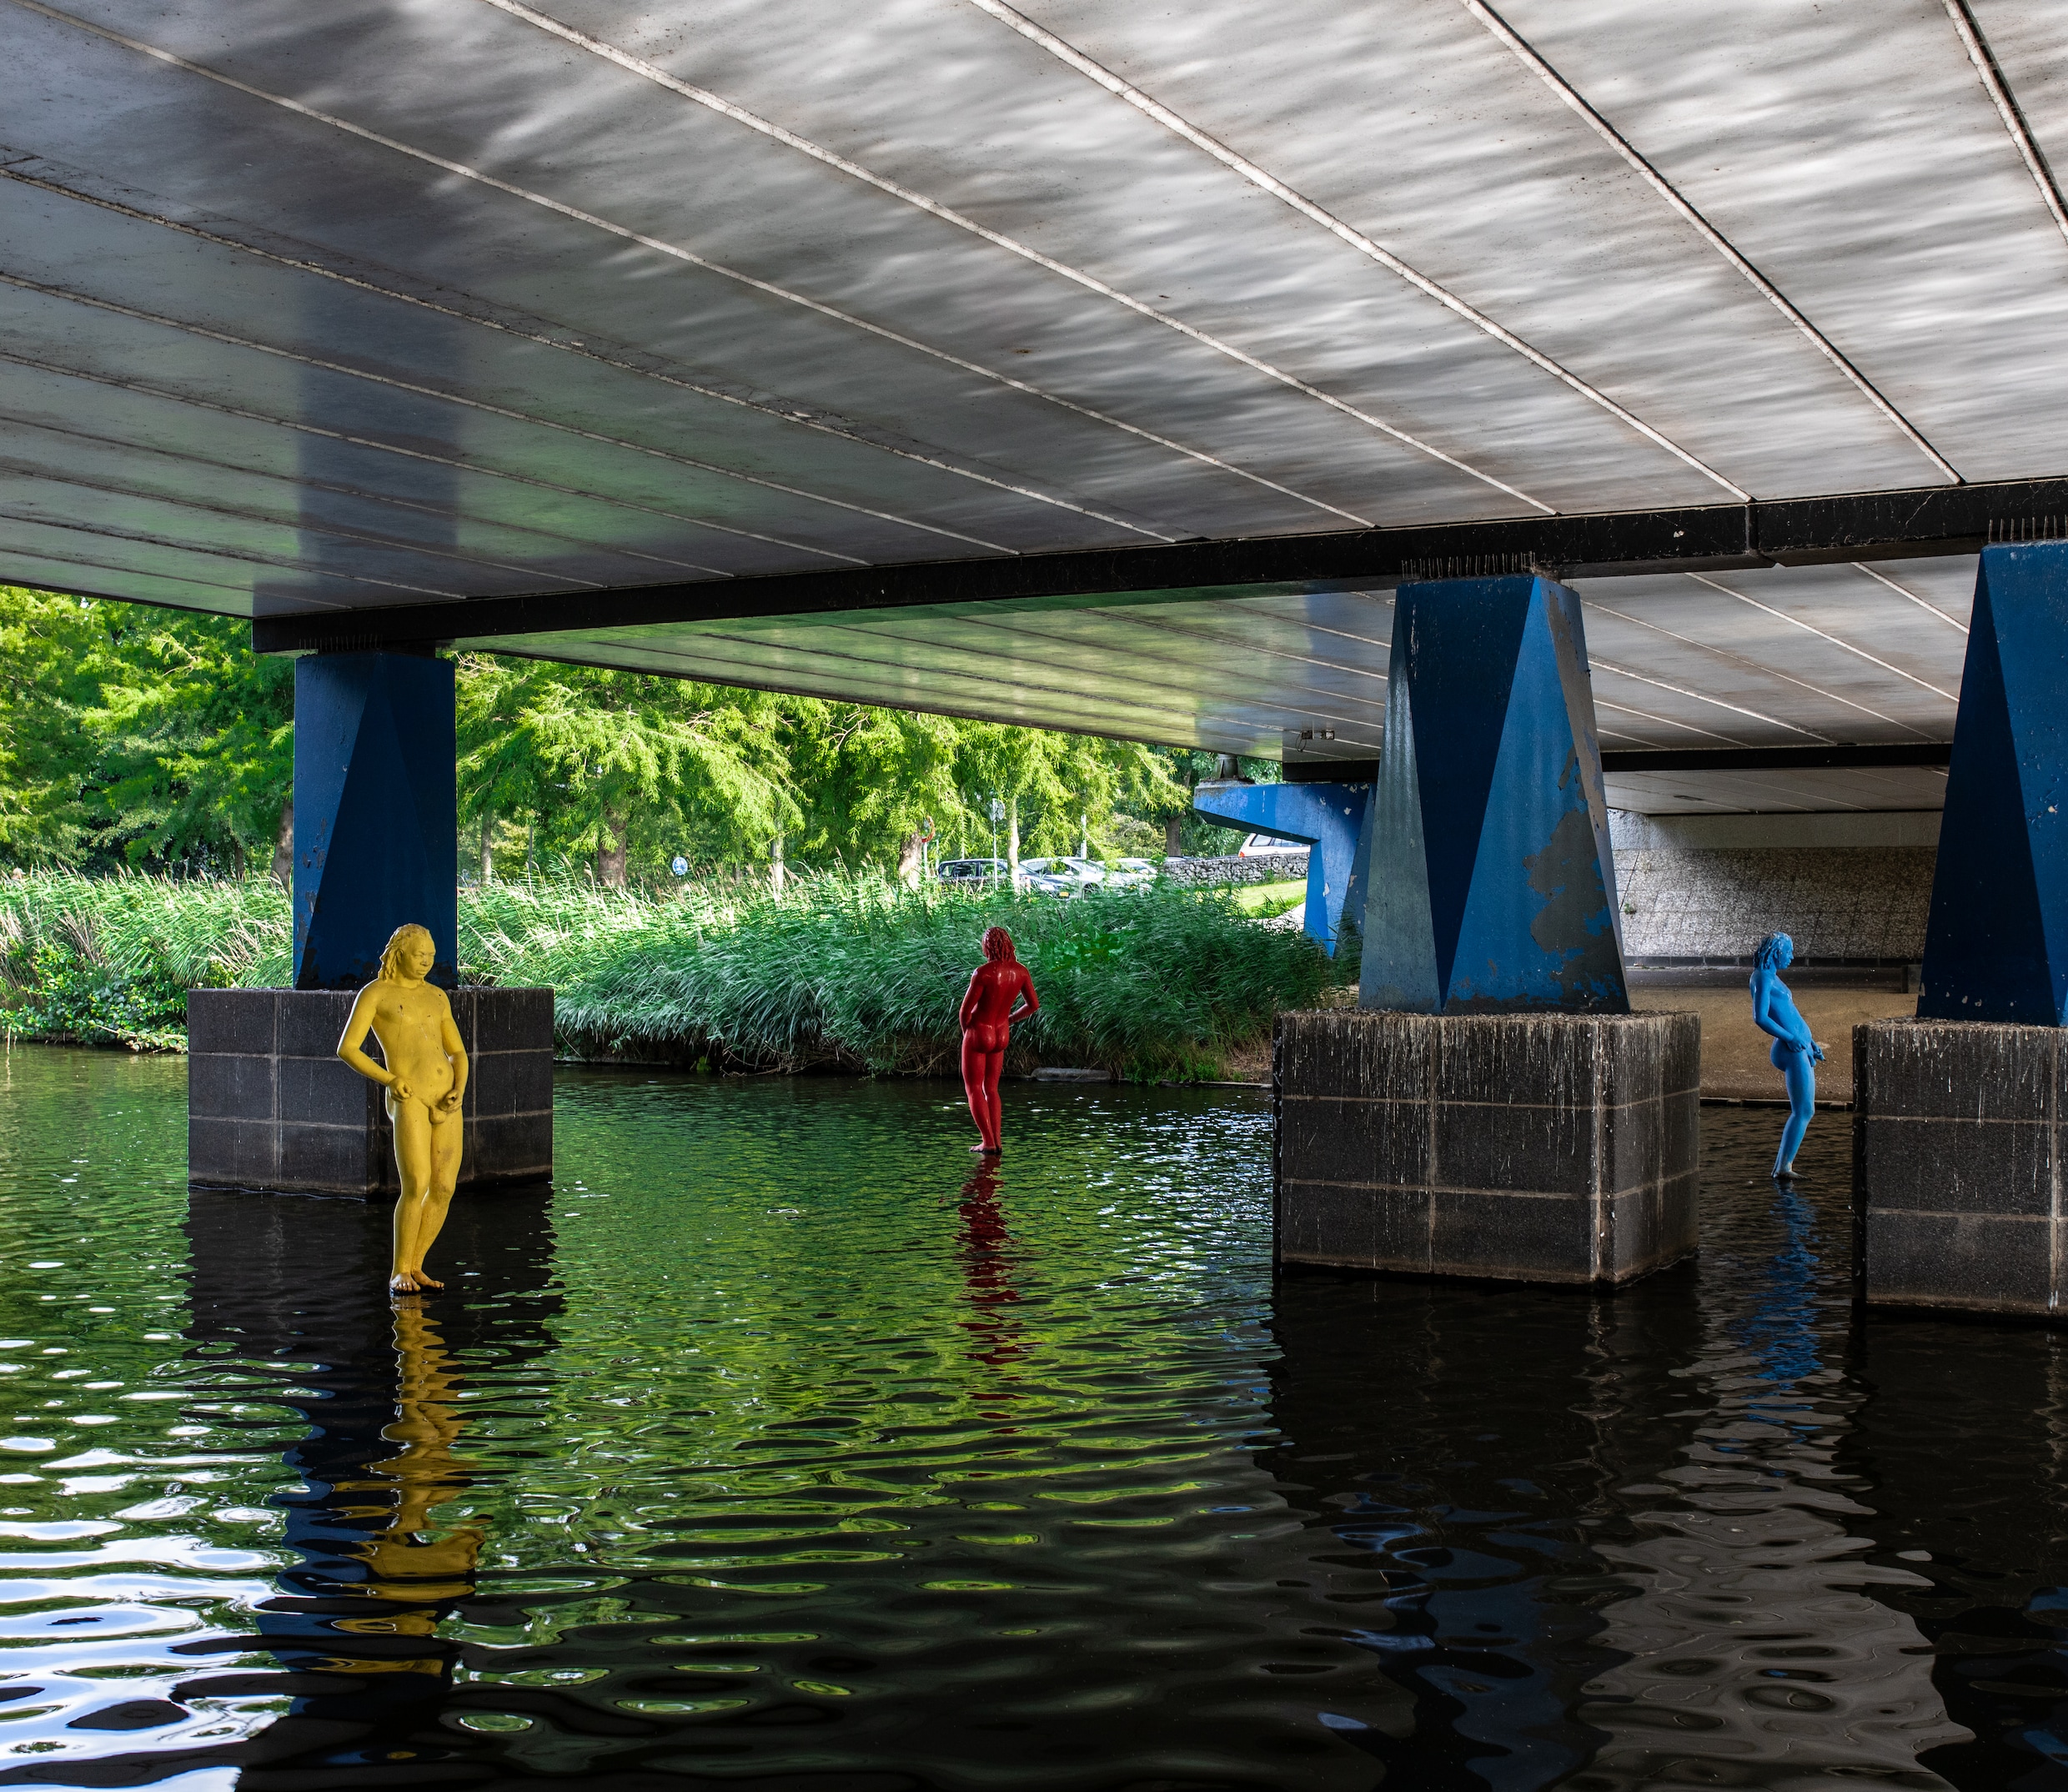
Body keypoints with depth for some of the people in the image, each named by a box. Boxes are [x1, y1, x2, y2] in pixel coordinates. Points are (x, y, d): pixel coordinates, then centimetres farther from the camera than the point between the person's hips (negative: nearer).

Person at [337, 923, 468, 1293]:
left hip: (445, 1101, 6)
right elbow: (347, 1049, -3)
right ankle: (399, 1273, -3)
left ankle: (414, 1267, 15)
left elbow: (458, 1053, 19)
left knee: (444, 1189, 1)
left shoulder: (437, 996, 18)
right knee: (416, 1186, -17)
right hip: (409, 1100, -6)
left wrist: (459, 1091, -1)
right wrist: (389, 1080, -14)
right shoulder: (374, 993, 3)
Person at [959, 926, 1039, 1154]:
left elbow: (965, 1011, -18)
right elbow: (1034, 1005, 4)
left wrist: (966, 1032, 2)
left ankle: (989, 1142, -5)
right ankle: (996, 1142, 12)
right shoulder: (1020, 971, -6)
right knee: (991, 1089, 18)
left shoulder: (983, 973, -23)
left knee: (973, 1089, 4)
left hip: (978, 1033, -6)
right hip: (1001, 1035, 6)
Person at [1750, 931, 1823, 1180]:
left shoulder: (1772, 977, 19)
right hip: (1792, 1050, -10)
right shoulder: (1763, 978, -11)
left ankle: (1783, 1165, 15)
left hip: (1801, 1047, 10)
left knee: (1804, 1111, 12)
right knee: (1803, 1111, -11)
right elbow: (1760, 1018, -20)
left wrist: (1809, 1041, 26)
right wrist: (1790, 1038, -21)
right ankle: (1783, 1167, -9)